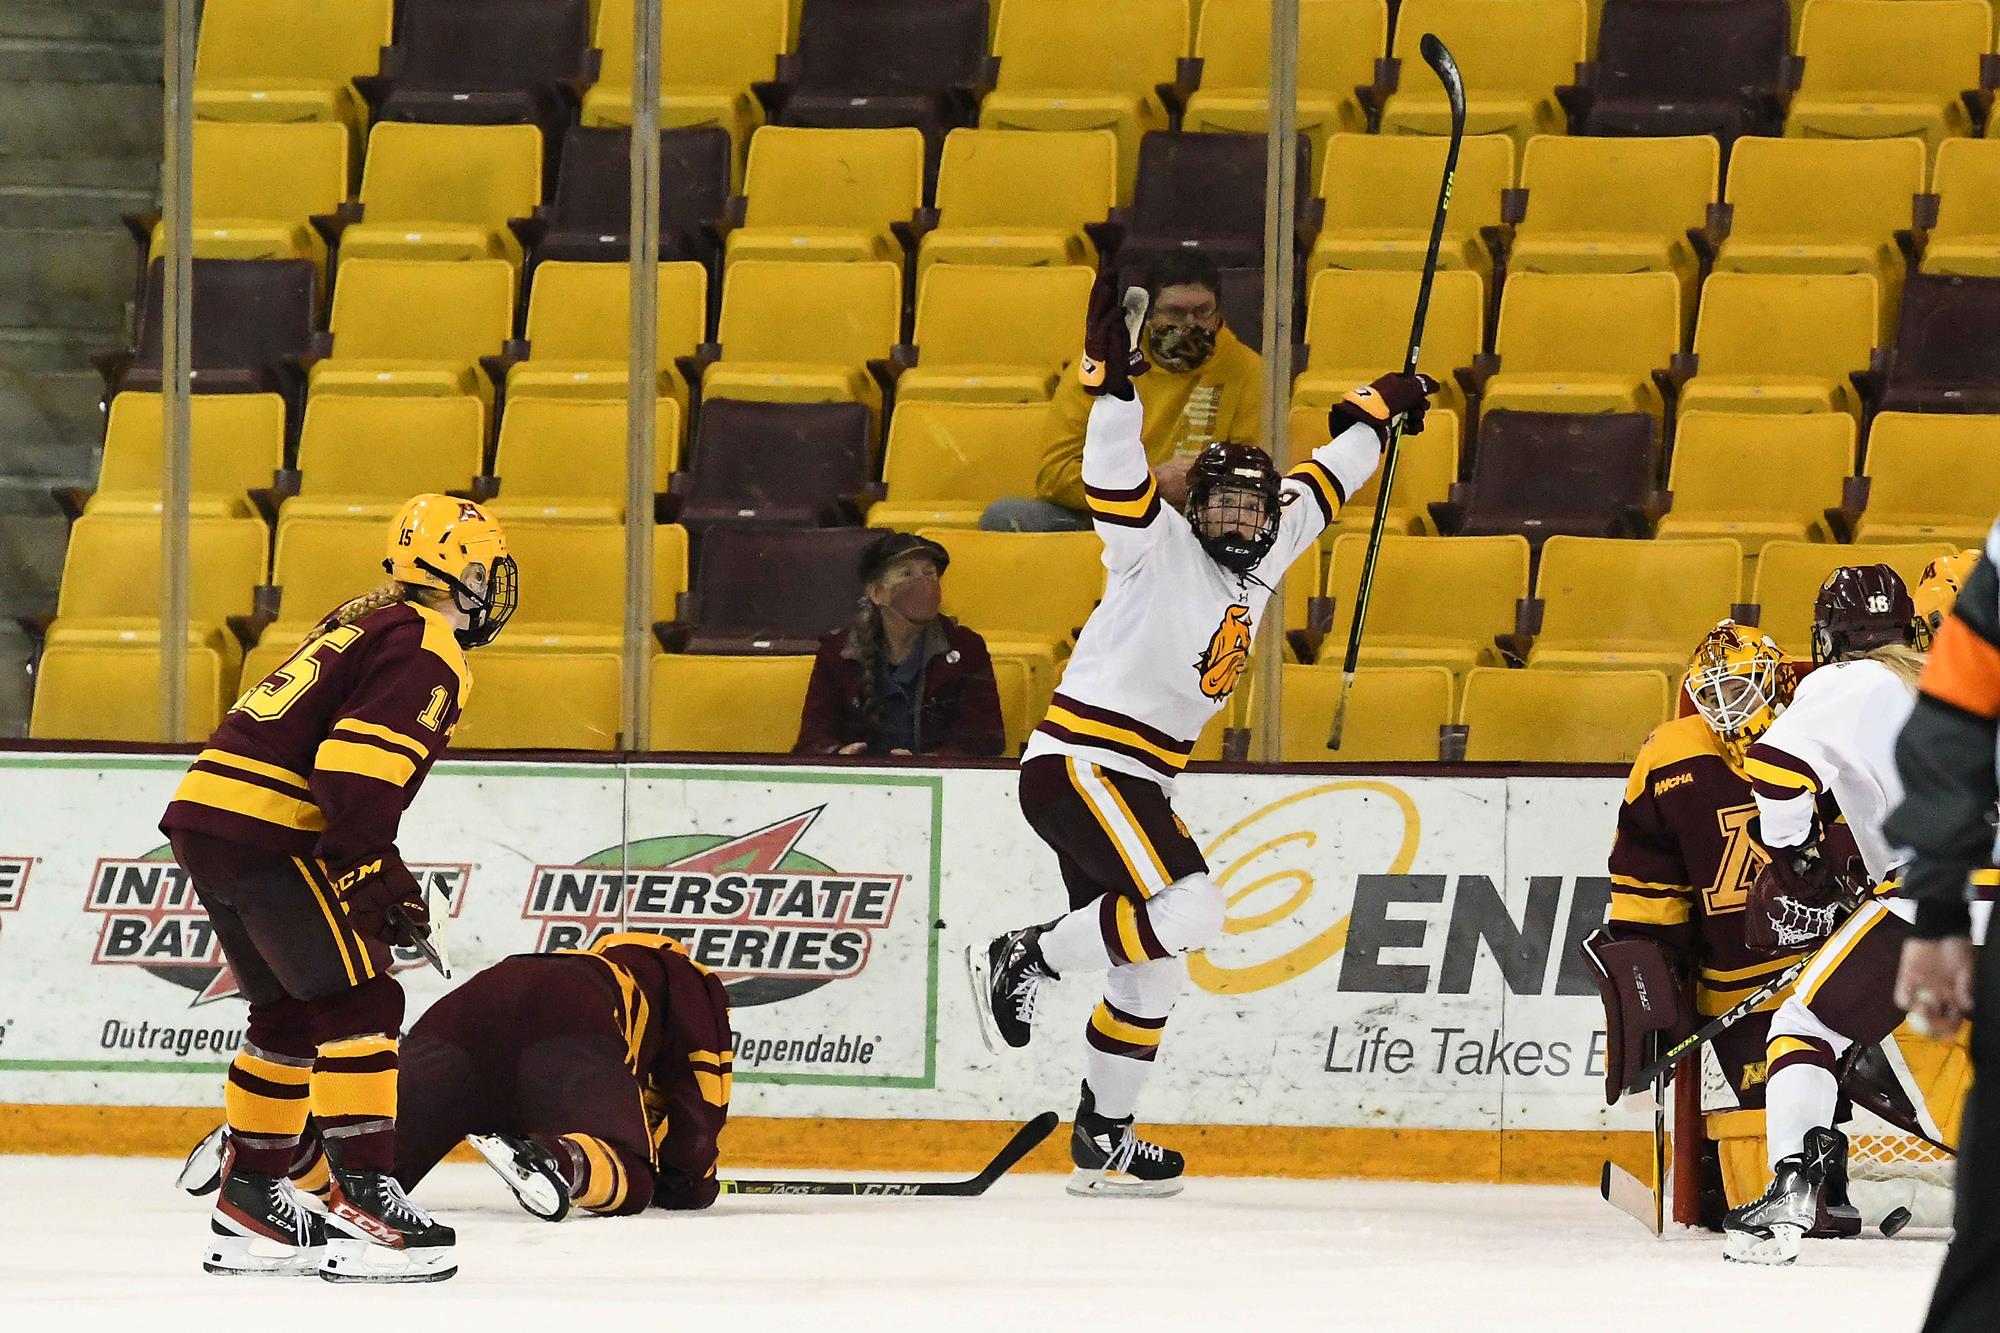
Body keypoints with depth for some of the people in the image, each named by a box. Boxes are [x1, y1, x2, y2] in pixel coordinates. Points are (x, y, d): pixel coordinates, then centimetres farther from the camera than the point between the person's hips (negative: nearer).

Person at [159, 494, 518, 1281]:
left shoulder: (367, 625, 23)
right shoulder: (426, 651, -8)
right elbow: (355, 778, -20)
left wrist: (386, 875, 23)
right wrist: (373, 879, -15)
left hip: (204, 816, 10)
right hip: (267, 835, -10)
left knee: (290, 1012, 18)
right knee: (358, 1003, -9)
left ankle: (250, 1203, 23)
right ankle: (363, 1200, -16)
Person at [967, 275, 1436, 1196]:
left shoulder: (1256, 566, 14)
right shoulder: (1159, 550, -9)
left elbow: (1315, 489, 28)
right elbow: (1115, 479, -27)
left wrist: (1379, 412, 36)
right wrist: (1112, 380, -40)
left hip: (1137, 785, 9)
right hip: (1078, 766, -9)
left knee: (1153, 971, 11)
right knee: (1187, 910, -25)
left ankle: (1102, 1144, 21)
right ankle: (1023, 960, -12)